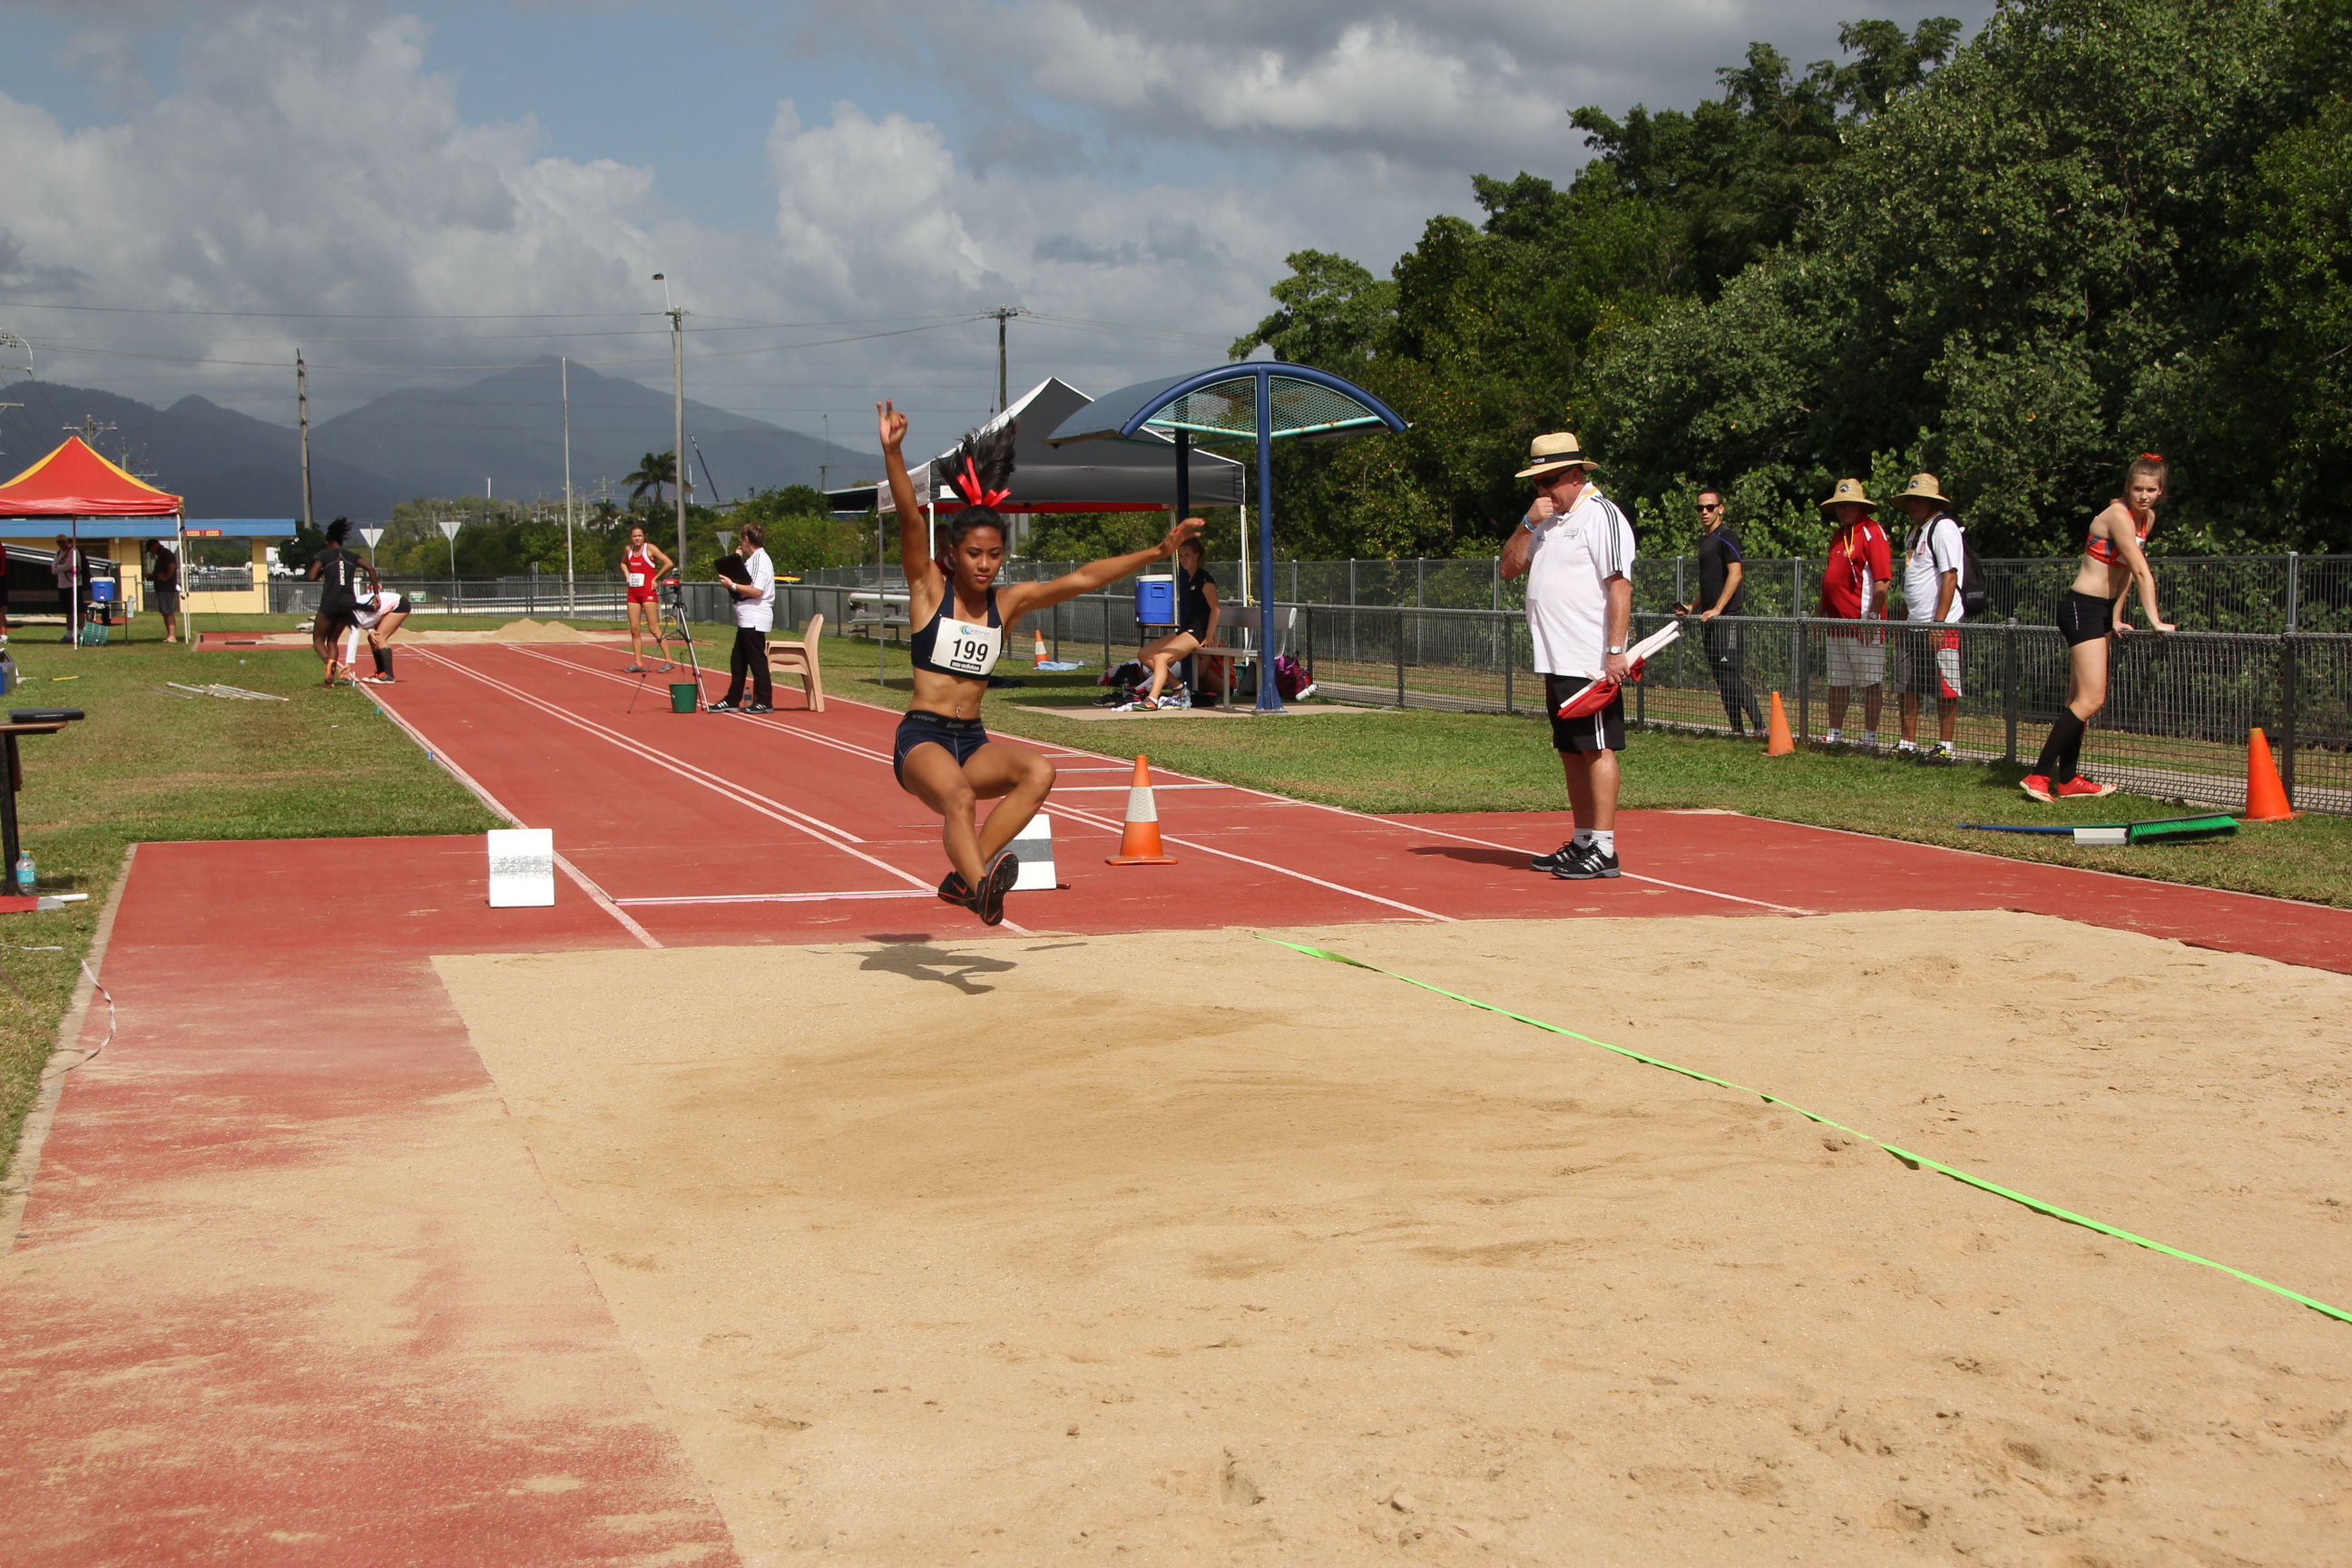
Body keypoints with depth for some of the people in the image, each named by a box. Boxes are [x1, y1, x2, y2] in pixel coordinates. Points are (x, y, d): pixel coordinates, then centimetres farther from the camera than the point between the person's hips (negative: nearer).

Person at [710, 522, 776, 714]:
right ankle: (732, 700, 16)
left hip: (755, 620, -10)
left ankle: (764, 702, -1)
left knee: (757, 660, -5)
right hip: (746, 619, 10)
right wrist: (737, 561, 14)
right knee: (737, 660, 12)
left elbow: (756, 590, -22)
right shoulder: (752, 559, 17)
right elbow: (747, 584, 20)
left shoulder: (760, 559, -13)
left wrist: (732, 585, -16)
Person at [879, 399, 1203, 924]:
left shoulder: (1009, 601, 9)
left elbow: (1082, 579, 8)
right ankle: (983, 885, -56)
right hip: (921, 737, -5)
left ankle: (965, 877, -24)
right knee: (958, 795, -35)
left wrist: (1158, 552, 6)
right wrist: (892, 453, -28)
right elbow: (910, 517, -15)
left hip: (974, 742, 5)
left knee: (1039, 772, -25)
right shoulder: (929, 586, -2)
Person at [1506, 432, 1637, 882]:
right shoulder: (1549, 520, 18)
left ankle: (1603, 849, -7)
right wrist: (1528, 524, 1)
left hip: (1591, 660, -9)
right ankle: (1582, 843, 17)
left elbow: (1620, 584, -16)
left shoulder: (1601, 516, -9)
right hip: (1556, 660, 9)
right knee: (1570, 752, 11)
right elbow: (1510, 568, 17)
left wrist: (1615, 650, -22)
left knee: (1597, 749, -7)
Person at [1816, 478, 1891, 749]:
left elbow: (1882, 580, -15)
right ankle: (1834, 736, 20)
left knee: (1870, 683, -1)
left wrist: (1873, 617, -20)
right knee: (1837, 683, 13)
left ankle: (1870, 738, 2)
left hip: (1863, 623, -8)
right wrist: (1822, 615, 19)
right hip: (1836, 622, 8)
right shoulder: (1839, 535, 17)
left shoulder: (1872, 532, -9)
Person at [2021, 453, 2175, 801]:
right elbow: (2141, 572, -21)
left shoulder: (2147, 518, 9)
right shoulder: (2118, 515, -18)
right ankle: (2039, 775, -16)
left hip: (2101, 610, 10)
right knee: (2091, 700, -16)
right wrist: (2155, 621, -23)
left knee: (2084, 699, 11)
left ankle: (2067, 779, 16)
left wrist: (2116, 618, 11)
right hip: (2083, 607, -10)